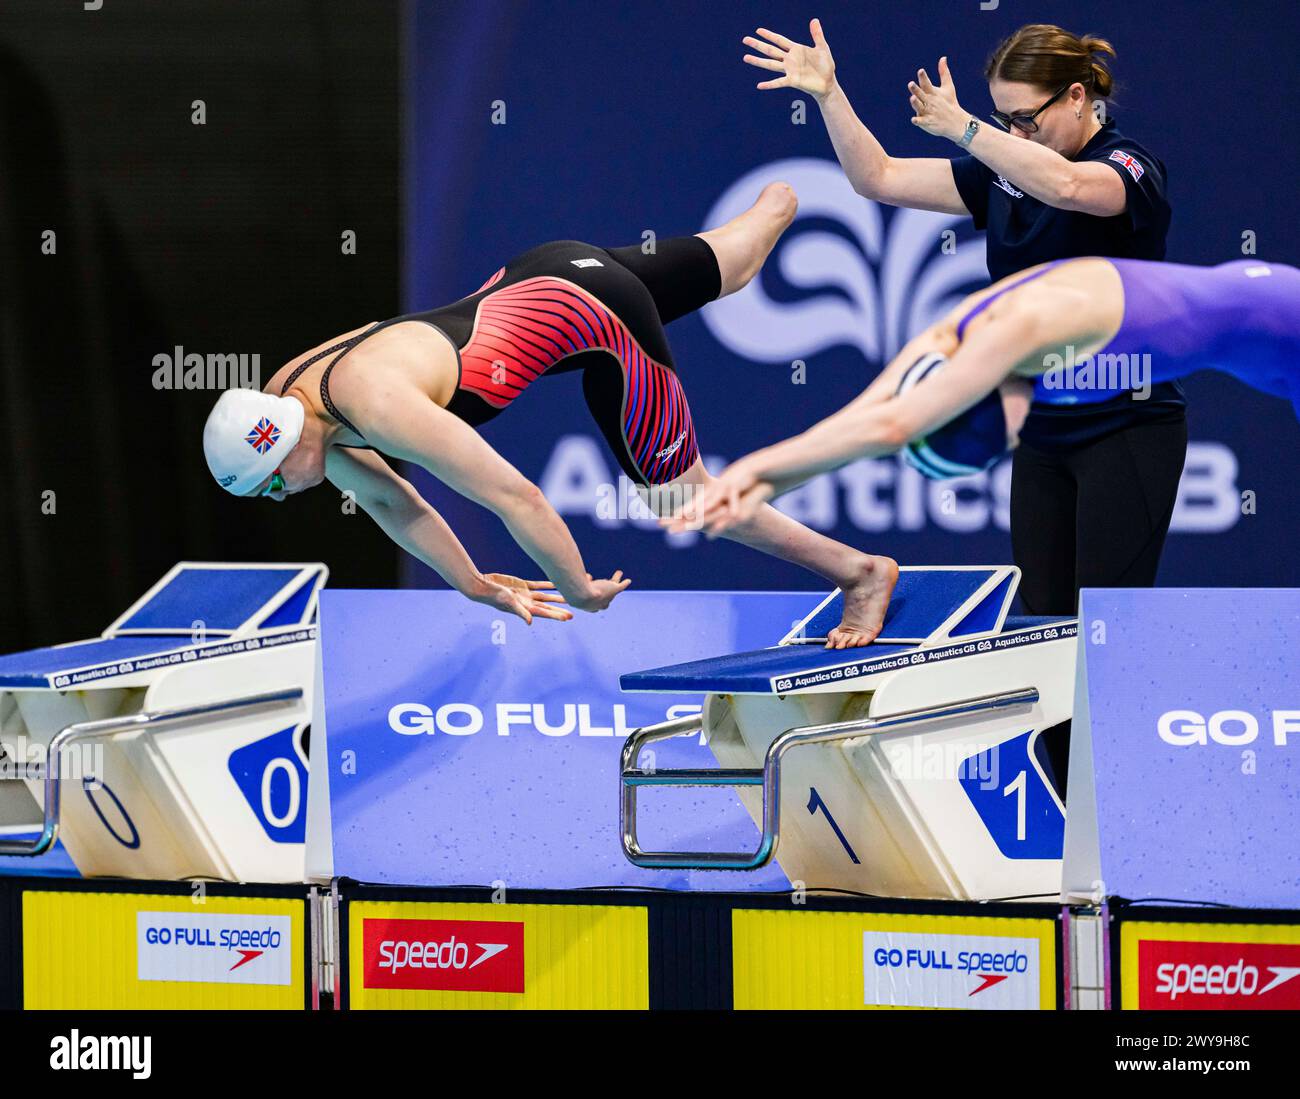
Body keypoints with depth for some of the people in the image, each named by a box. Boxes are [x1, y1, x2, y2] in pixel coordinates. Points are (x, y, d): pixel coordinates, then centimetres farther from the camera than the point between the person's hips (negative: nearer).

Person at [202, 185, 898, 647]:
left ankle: (860, 571, 15)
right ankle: (776, 205, 65)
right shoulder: (284, 404, -11)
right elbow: (390, 503, 6)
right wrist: (476, 586, 9)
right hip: (533, 281, 7)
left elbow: (513, 496, -37)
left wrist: (577, 589, -22)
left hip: (592, 314, -7)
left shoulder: (376, 404, -39)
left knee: (676, 494, 2)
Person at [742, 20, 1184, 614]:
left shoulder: (1130, 166, -12)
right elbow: (880, 178, 8)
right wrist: (828, 95, -5)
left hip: (1125, 429, -7)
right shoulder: (1005, 172, 10)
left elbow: (1065, 185, -36)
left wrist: (960, 126, -37)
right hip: (1041, 435, 7)